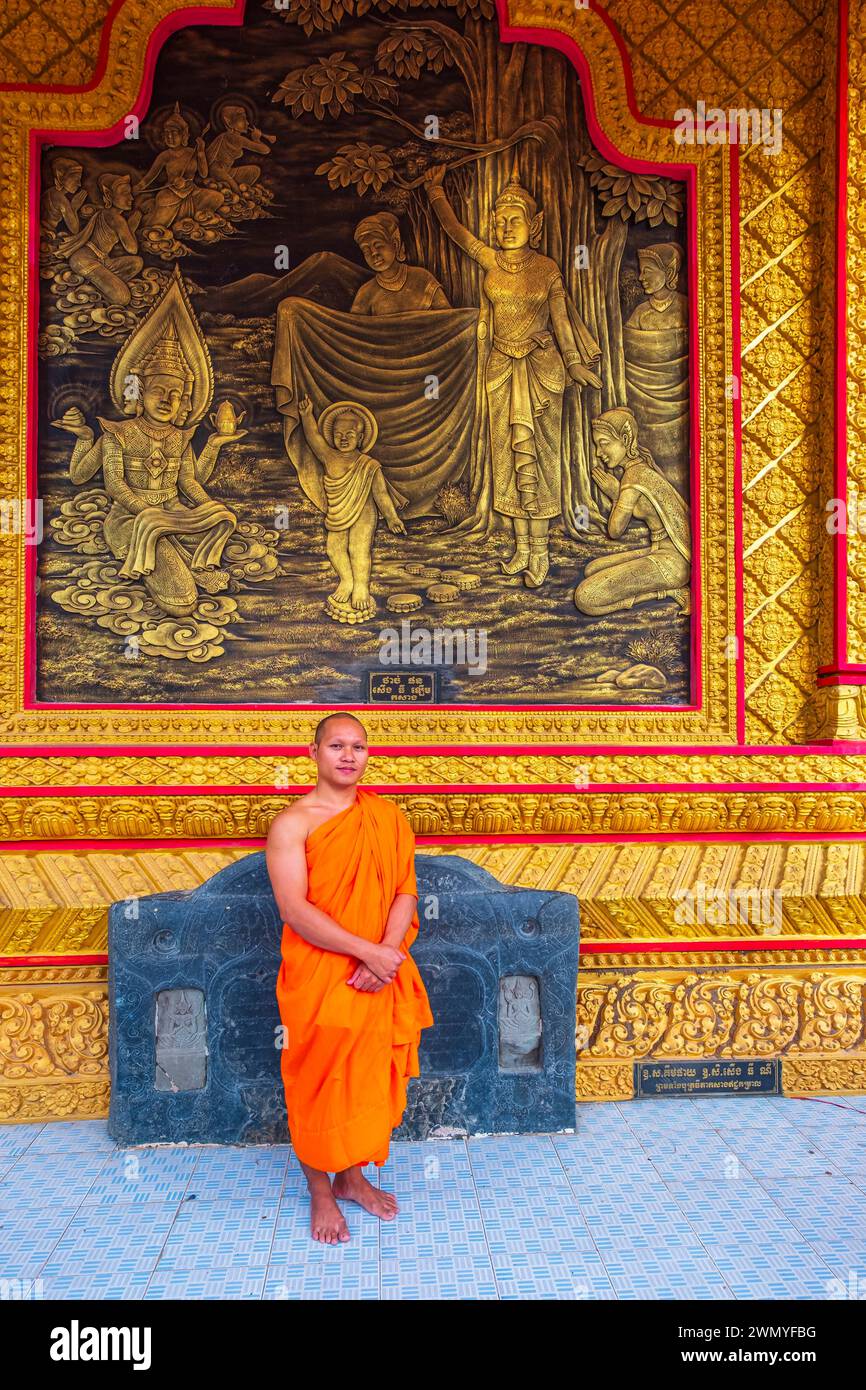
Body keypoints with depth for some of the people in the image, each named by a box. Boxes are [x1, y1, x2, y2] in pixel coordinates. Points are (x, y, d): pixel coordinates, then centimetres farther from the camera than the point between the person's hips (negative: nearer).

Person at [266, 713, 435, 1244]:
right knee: (317, 1085, 11)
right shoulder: (292, 823, -11)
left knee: (368, 1079, 17)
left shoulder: (389, 816, 2)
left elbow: (405, 891, 0)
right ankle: (321, 1192, 33)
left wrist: (388, 955, -16)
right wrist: (367, 951, -22)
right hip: (317, 980, -4)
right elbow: (294, 909, -19)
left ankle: (352, 1176, 40)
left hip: (380, 979, 4)